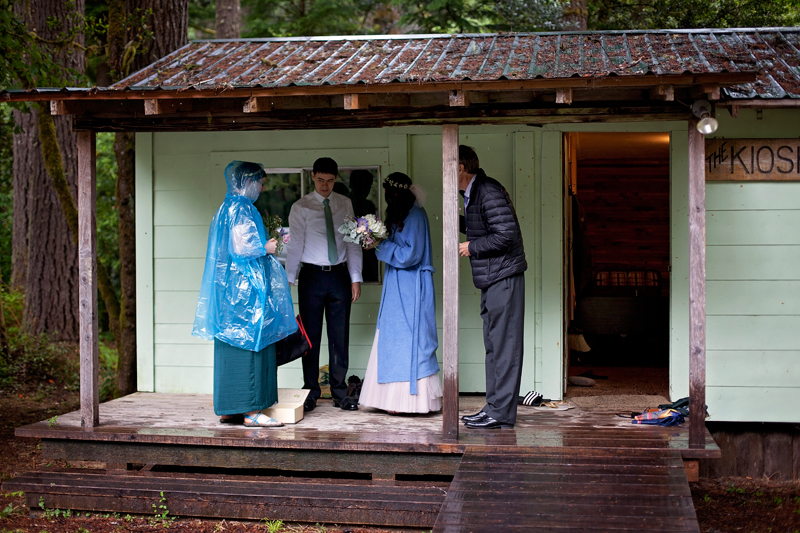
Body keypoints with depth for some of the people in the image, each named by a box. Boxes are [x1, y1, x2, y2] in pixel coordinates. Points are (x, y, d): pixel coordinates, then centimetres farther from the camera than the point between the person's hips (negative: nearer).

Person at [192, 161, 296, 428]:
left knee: (233, 345, 10)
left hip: (230, 286, 10)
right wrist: (266, 248, -5)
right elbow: (240, 247, -20)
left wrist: (268, 243, 19)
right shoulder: (241, 208, -13)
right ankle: (251, 410, -7)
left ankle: (229, 409, 14)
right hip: (245, 286, -10)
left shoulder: (228, 207, 17)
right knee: (250, 344, -8)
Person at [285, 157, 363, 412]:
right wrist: (287, 281, -9)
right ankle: (311, 392, 10)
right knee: (311, 336, 1)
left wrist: (355, 278, 4)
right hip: (312, 276, -2)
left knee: (340, 336, 5)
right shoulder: (300, 207, 0)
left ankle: (340, 392, 13)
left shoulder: (345, 204, 9)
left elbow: (353, 243, 10)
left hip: (339, 275, 2)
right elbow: (294, 246, -3)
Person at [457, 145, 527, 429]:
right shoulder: (473, 193, 16)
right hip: (491, 280, 11)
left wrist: (472, 247, -12)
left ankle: (502, 412, -4)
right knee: (494, 345, 13)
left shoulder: (489, 192, -15)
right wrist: (461, 223, 14)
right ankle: (494, 407, 19)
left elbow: (506, 235, -21)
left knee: (504, 345, -6)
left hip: (504, 276, -11)